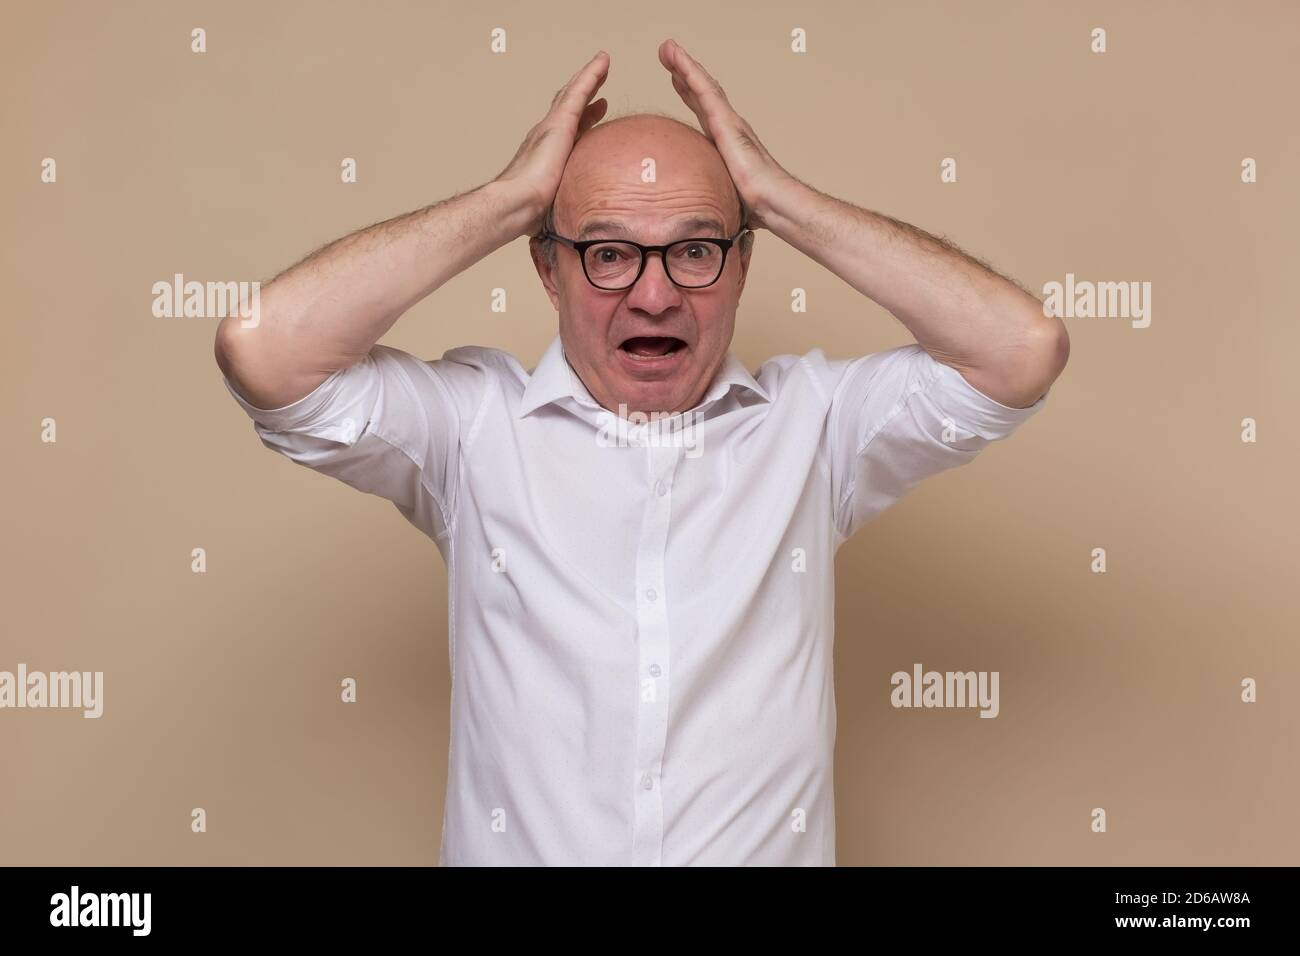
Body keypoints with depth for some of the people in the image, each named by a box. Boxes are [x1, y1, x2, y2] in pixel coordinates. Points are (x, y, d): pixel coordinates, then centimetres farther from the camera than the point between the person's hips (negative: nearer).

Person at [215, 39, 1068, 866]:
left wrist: (780, 197, -5)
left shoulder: (815, 421, 1)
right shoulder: (474, 421, -1)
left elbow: (1027, 348, -9)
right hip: (512, 845, 0)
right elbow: (261, 349, -12)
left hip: (771, 844, 1)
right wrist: (508, 199, -7)